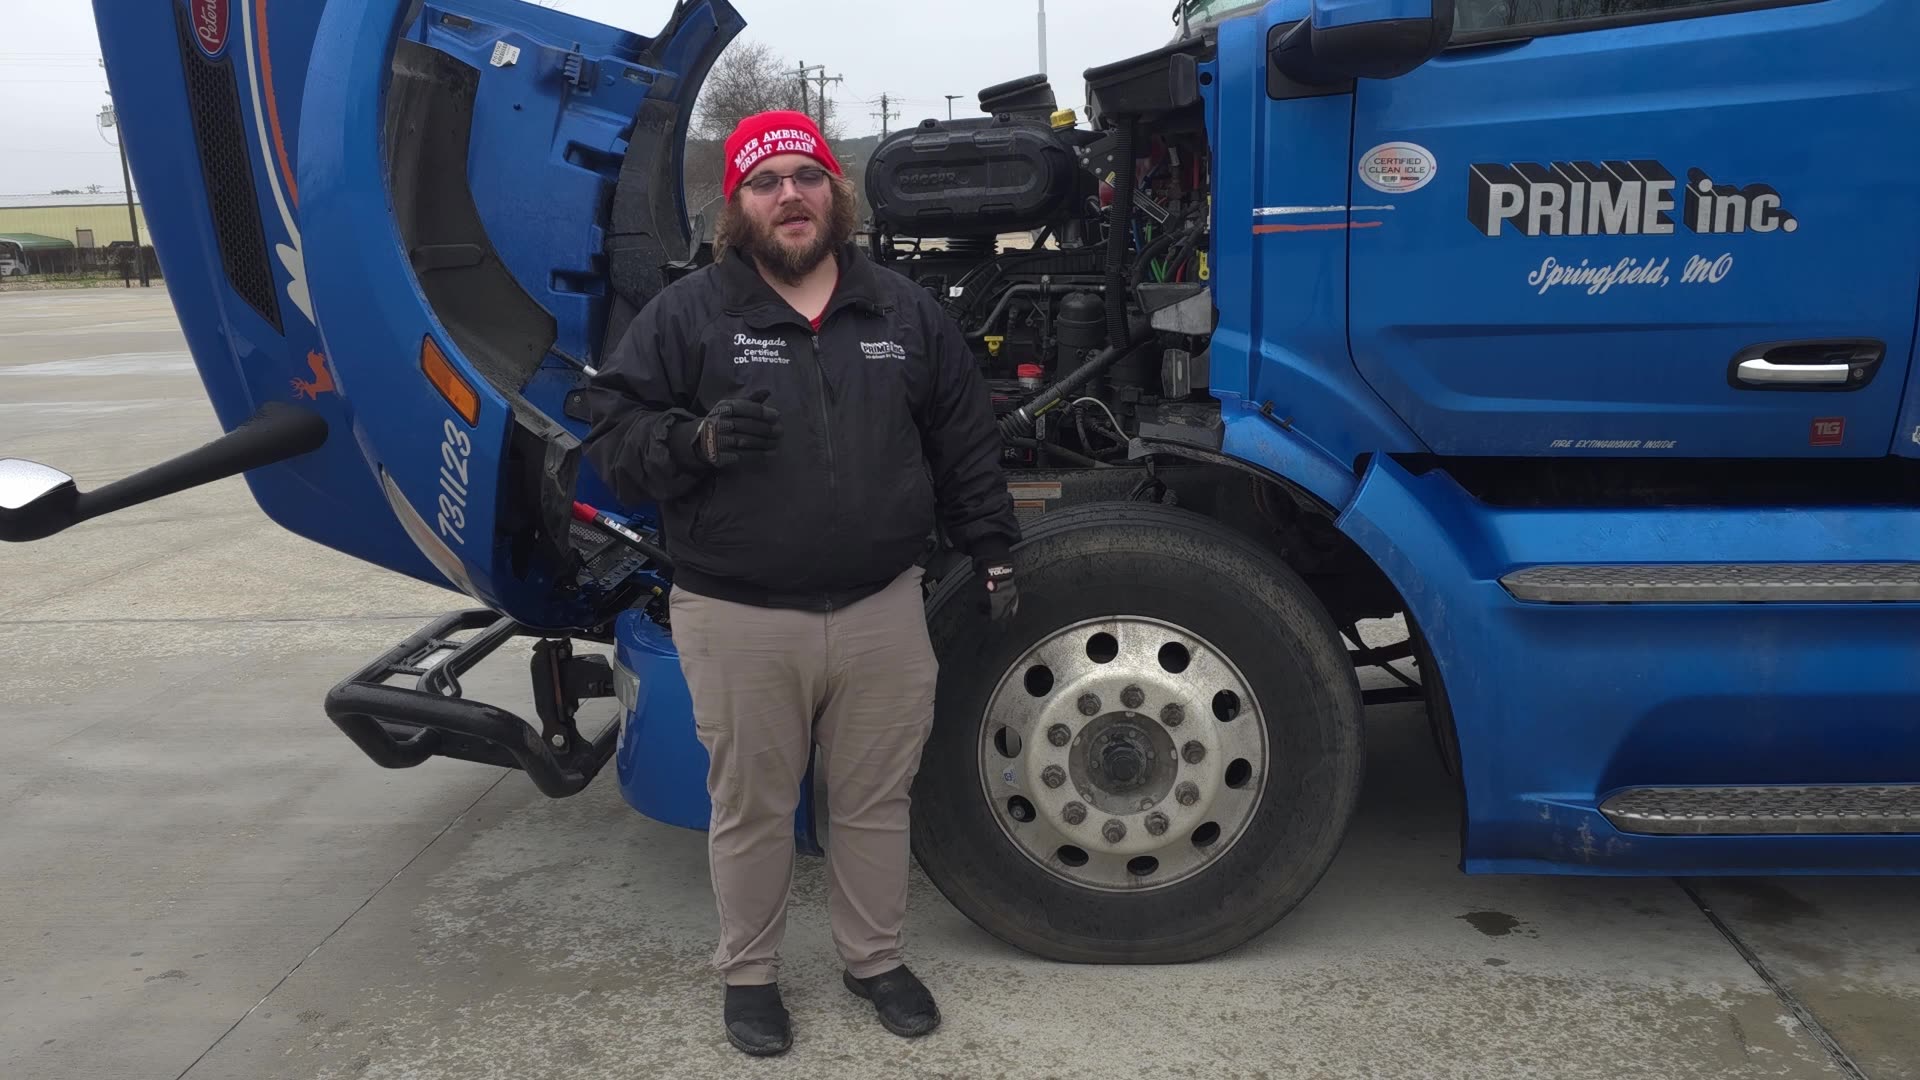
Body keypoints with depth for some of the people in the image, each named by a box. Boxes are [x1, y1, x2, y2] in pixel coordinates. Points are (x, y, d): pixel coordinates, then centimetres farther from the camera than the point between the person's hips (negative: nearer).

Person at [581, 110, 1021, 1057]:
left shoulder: (905, 311, 7)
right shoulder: (686, 313, -3)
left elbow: (964, 443, 13)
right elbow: (612, 437, -5)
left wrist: (991, 549, 11)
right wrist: (695, 440, -23)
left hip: (881, 611, 3)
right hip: (739, 622, -2)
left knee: (876, 802, 16)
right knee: (750, 810, 12)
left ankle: (875, 959, 37)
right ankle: (748, 974, 34)